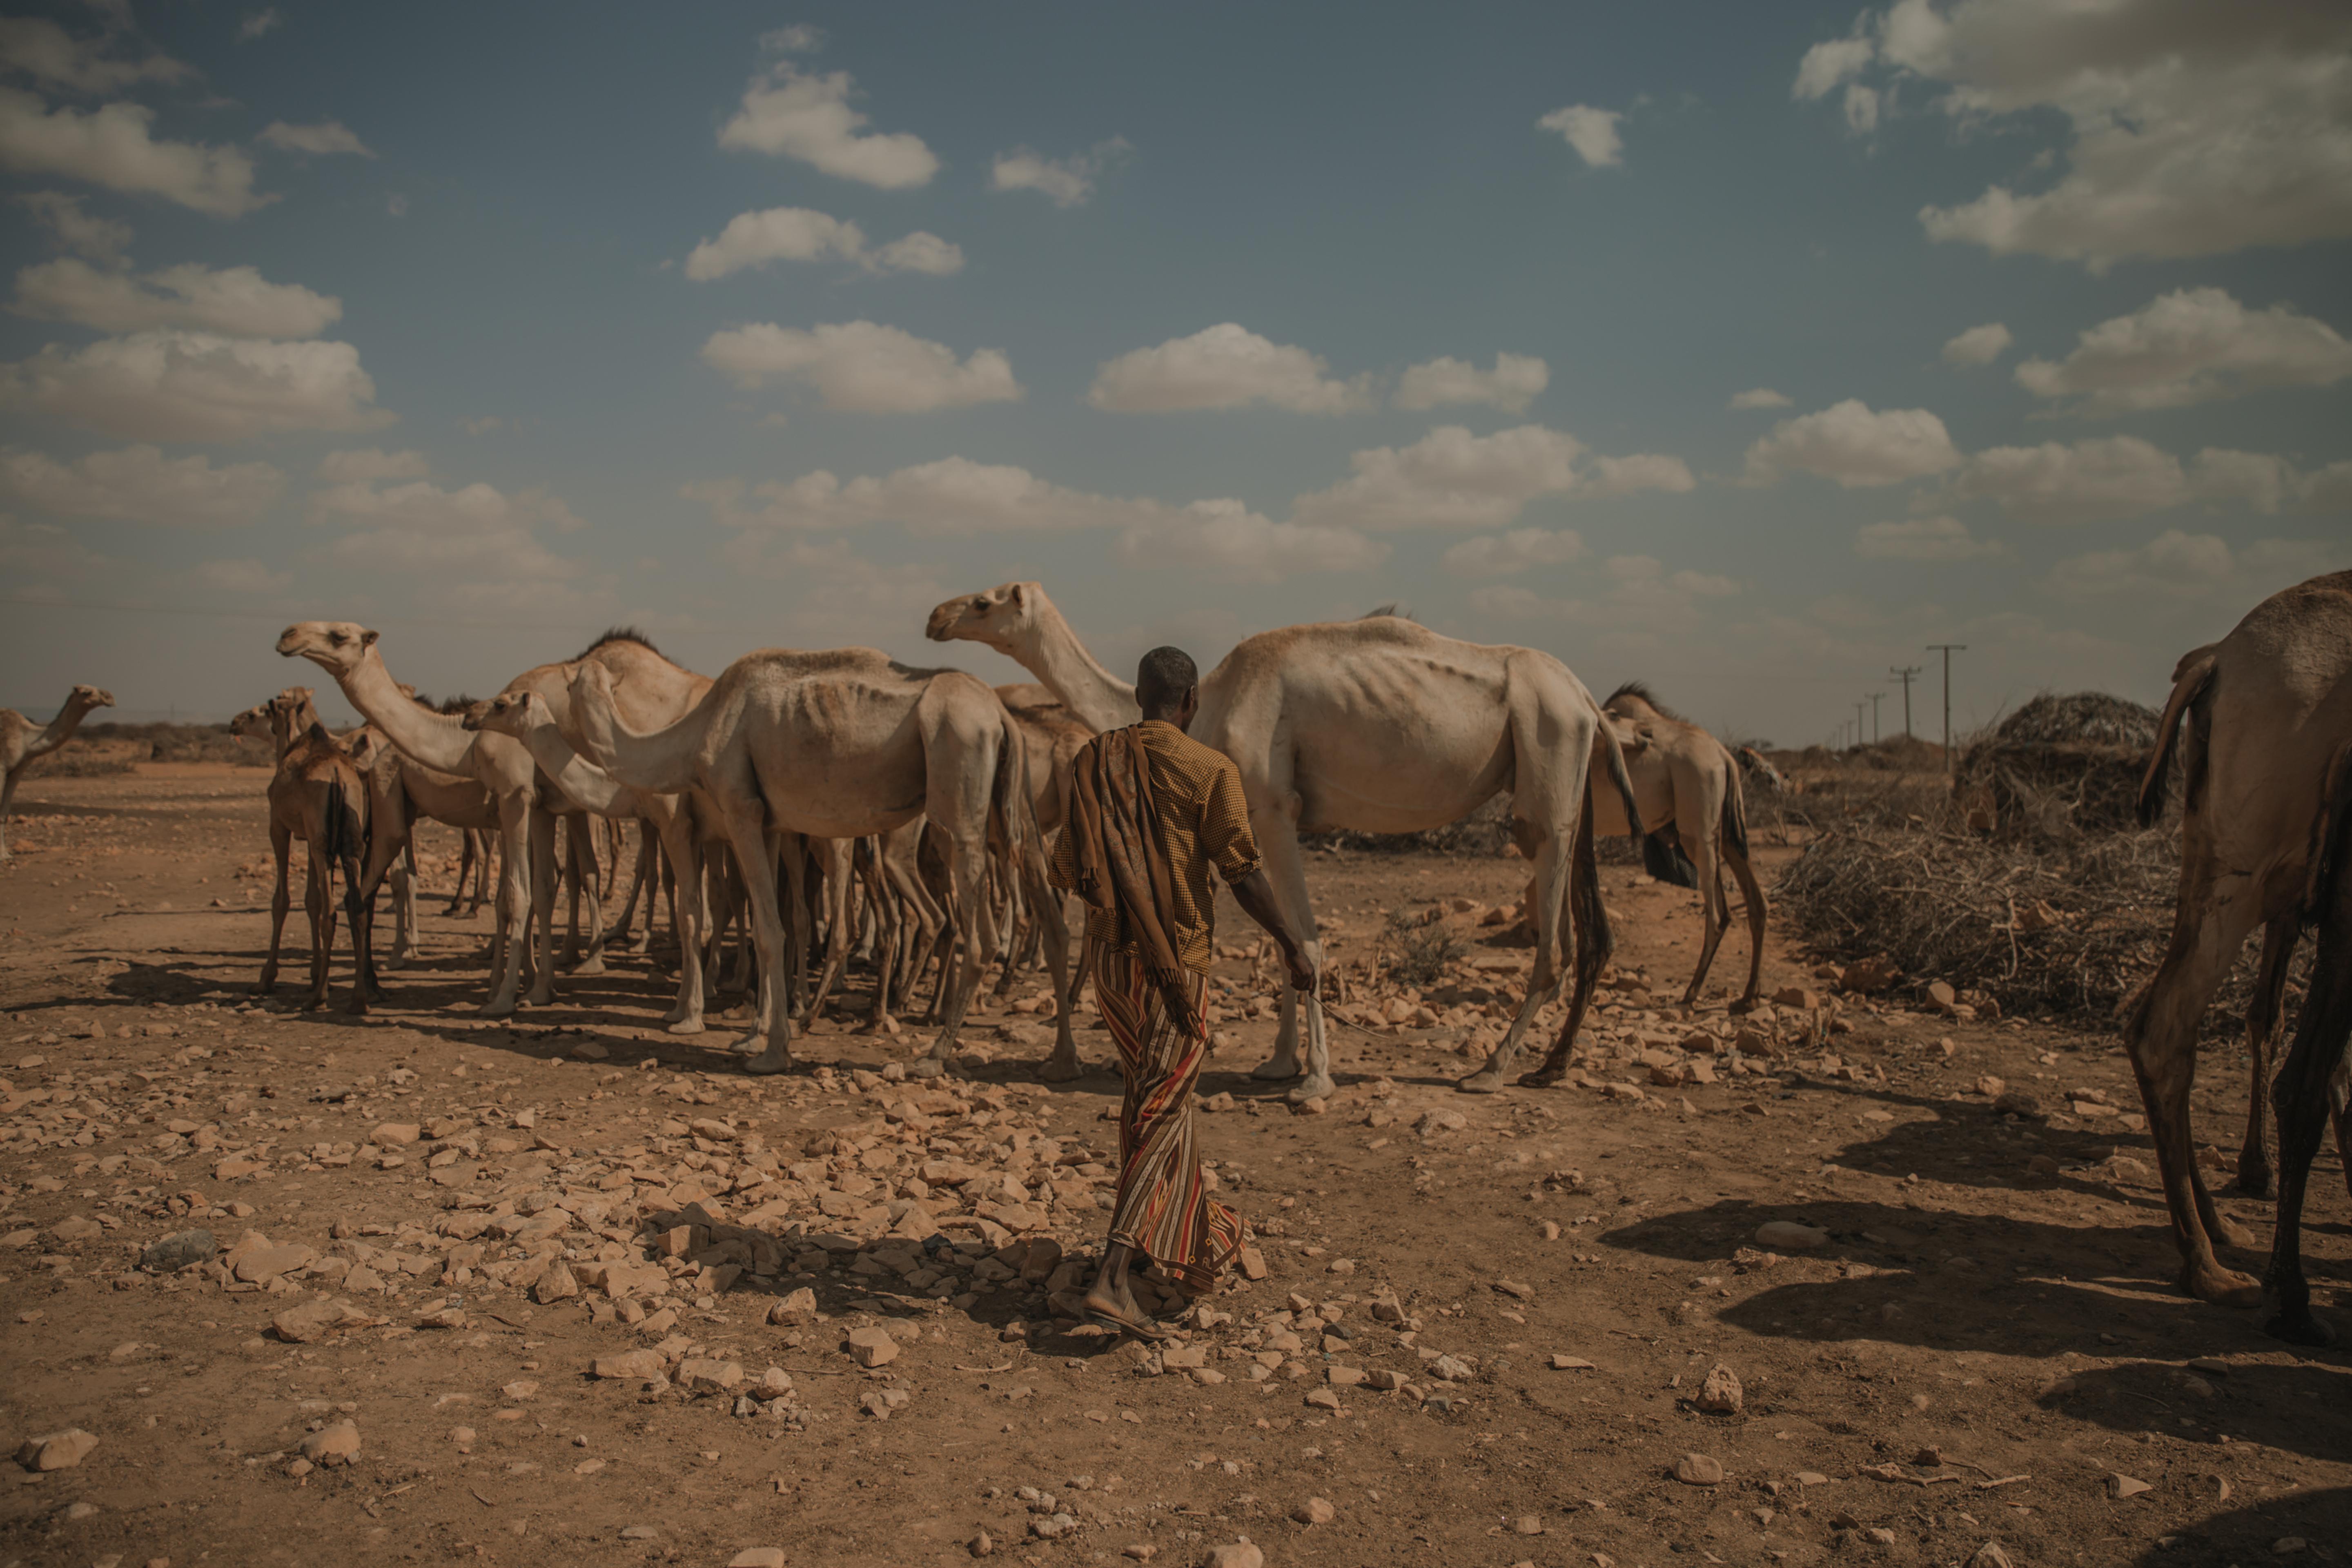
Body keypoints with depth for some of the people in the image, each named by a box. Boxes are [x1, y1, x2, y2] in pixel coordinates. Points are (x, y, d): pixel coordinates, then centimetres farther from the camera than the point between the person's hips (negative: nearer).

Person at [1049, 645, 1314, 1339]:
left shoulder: (1092, 763, 4)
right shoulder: (1209, 770, -10)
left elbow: (1068, 871, 5)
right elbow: (1241, 871, -15)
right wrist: (1291, 944, -6)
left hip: (1109, 951, 5)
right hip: (1177, 957, -5)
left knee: (1149, 1088, 22)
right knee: (1160, 1112, -3)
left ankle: (1192, 1232, 36)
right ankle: (1112, 1276, -13)